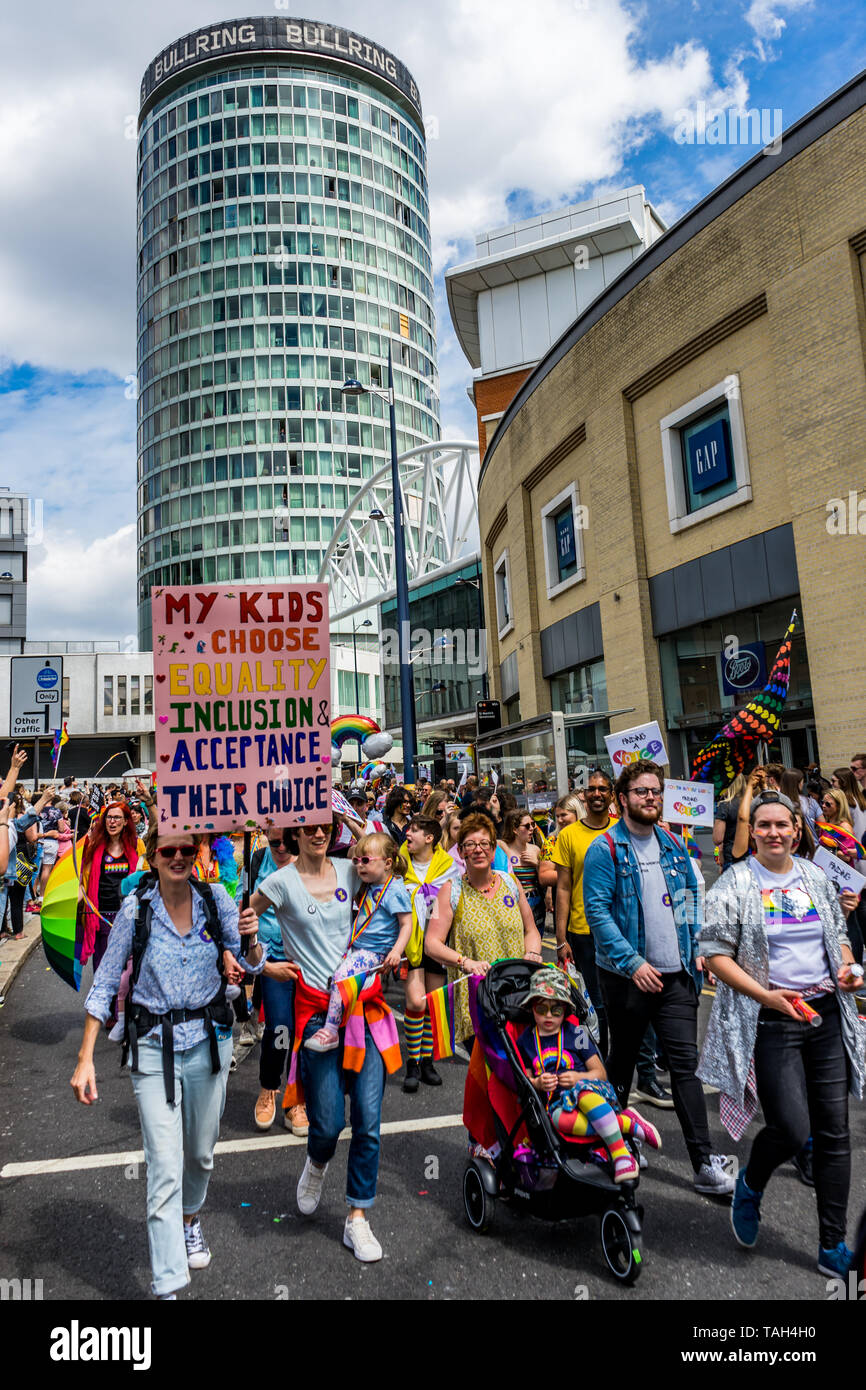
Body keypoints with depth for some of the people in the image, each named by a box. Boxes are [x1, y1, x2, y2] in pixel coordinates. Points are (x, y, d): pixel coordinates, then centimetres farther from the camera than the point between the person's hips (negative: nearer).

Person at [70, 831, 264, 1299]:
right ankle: (167, 1286, 6)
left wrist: (250, 939, -24)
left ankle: (190, 1220, 49)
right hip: (155, 1046, -2)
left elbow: (251, 965, -1)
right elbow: (104, 985, -5)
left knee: (201, 1152, 20)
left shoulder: (214, 898, -7)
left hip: (209, 1040, 3)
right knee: (165, 1168, -5)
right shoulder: (135, 909, -12)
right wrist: (85, 1060, -8)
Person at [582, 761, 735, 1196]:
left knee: (685, 1063, 2)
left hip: (675, 975, 4)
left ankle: (705, 1163, 7)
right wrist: (633, 962, -23)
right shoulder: (605, 849, -11)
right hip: (627, 976, -4)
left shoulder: (673, 846, 7)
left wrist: (698, 947, 3)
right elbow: (597, 911, -16)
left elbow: (692, 897, 15)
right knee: (622, 1060, 14)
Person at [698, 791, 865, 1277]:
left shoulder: (817, 878, 10)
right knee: (791, 1129, -9)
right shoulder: (735, 884, -6)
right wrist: (766, 995, -17)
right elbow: (716, 953, -9)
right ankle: (751, 1185, 25)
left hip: (826, 1015, 5)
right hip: (770, 1020, -5)